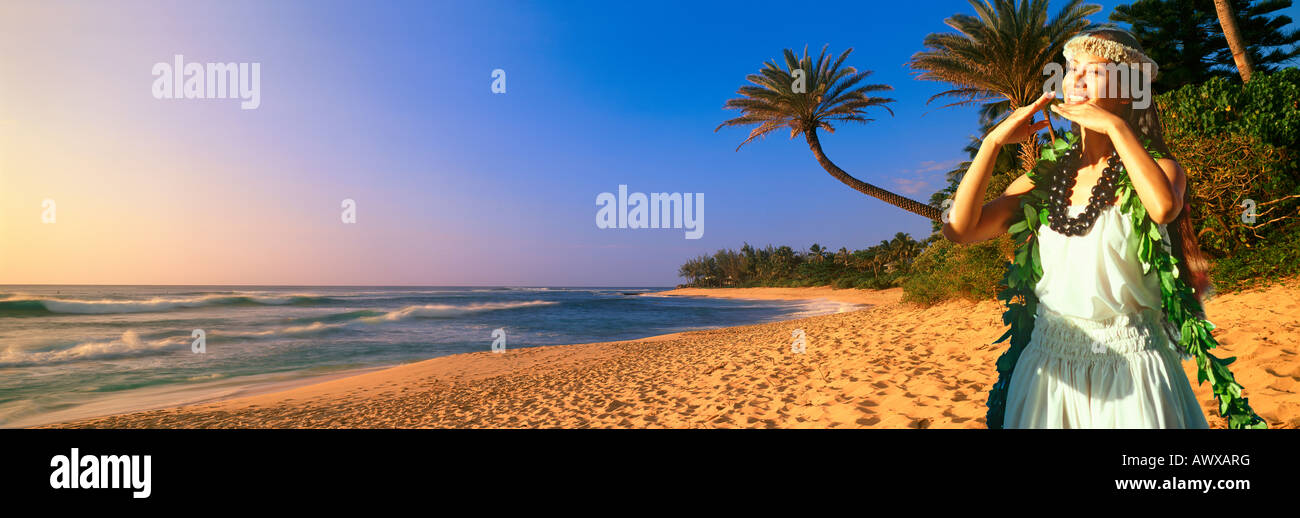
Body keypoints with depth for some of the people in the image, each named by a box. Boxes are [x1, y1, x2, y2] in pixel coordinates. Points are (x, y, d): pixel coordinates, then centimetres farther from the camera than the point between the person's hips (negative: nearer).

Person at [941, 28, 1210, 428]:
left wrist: (1115, 126, -19)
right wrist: (994, 142, -8)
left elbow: (1163, 207, -28)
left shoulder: (1157, 169, -2)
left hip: (1130, 367, -3)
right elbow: (959, 229, -6)